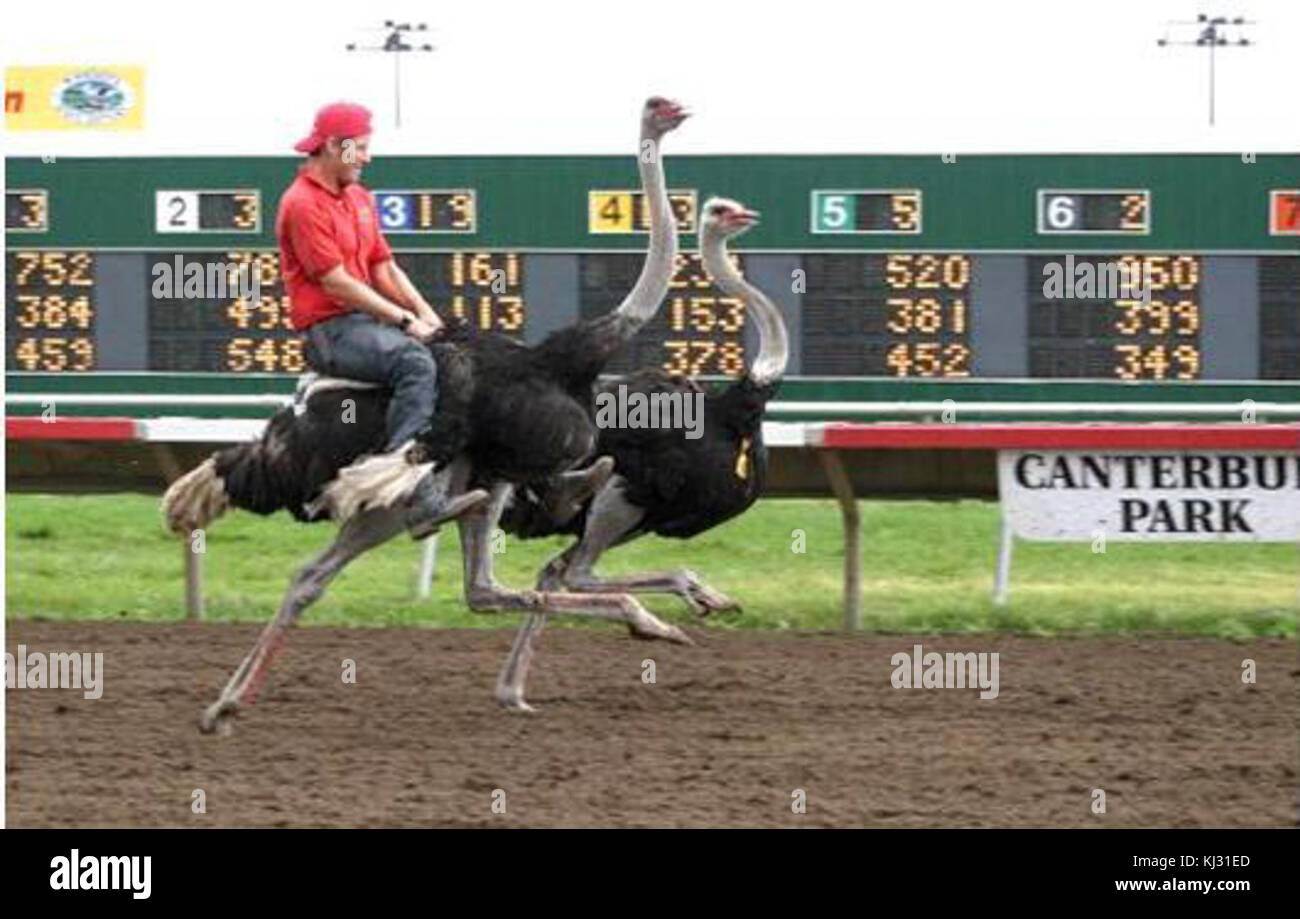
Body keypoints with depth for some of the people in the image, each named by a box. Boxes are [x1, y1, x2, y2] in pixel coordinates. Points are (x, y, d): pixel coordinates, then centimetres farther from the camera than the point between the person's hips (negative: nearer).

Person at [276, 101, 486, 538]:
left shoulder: (360, 198, 20)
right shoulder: (302, 204, -10)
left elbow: (384, 268, 20)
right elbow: (337, 283, -15)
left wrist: (423, 312, 3)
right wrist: (403, 320, -15)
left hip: (370, 321, 9)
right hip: (327, 330, -9)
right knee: (414, 363, -32)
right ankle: (418, 498, -40)